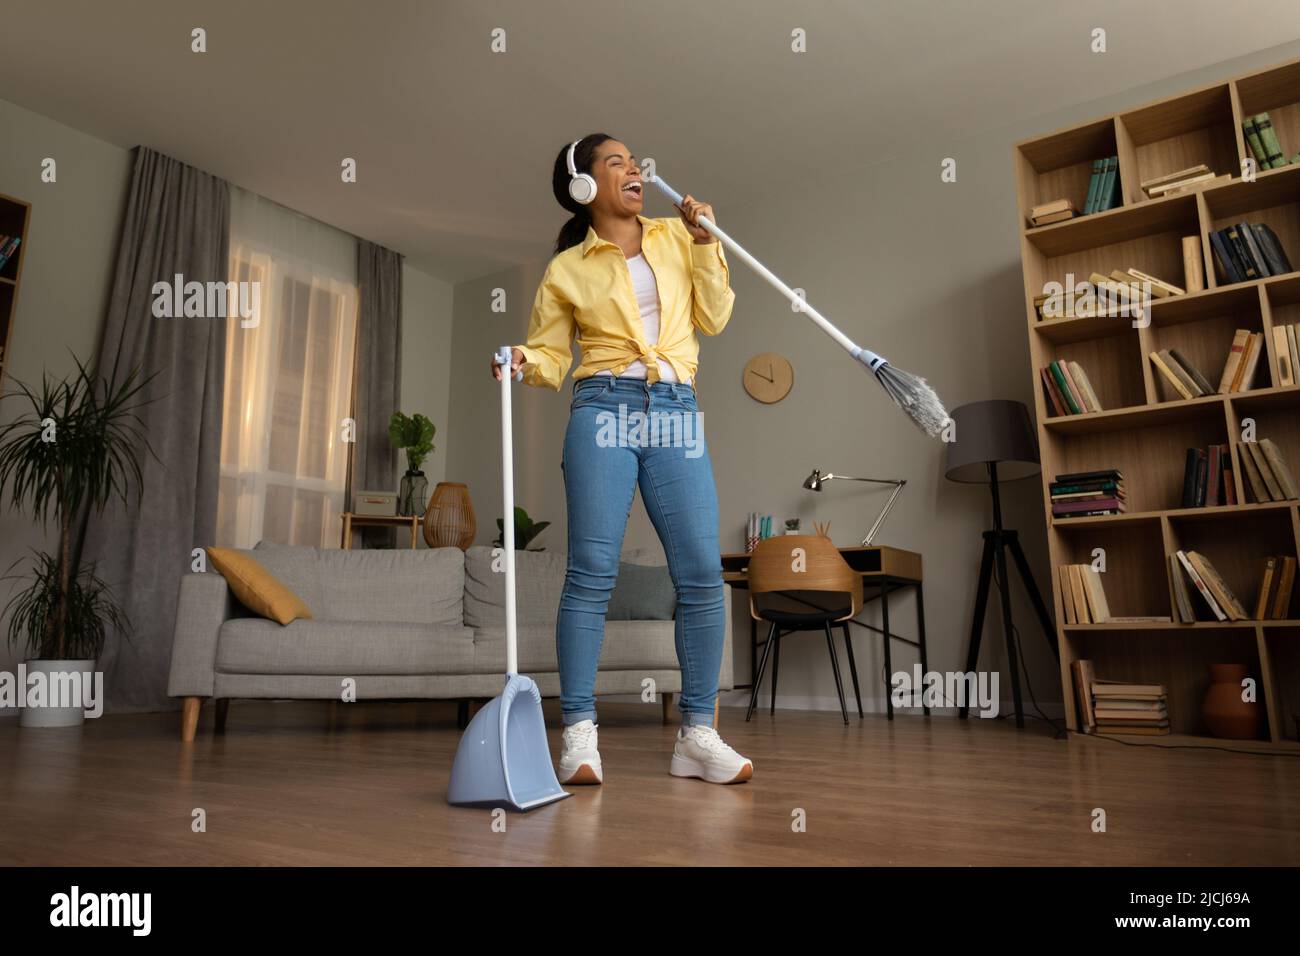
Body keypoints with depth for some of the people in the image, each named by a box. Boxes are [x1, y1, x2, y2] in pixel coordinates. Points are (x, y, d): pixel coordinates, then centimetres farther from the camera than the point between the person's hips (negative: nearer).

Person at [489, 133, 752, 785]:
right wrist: (522, 362, -13)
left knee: (702, 573, -5)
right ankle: (580, 735, -1)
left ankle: (697, 735, 6)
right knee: (592, 571, -9)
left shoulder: (675, 237, 19)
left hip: (677, 414, 3)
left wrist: (703, 242, 6)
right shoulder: (567, 270, 11)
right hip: (605, 410, -2)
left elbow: (713, 317, 13)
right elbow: (551, 357, 9)